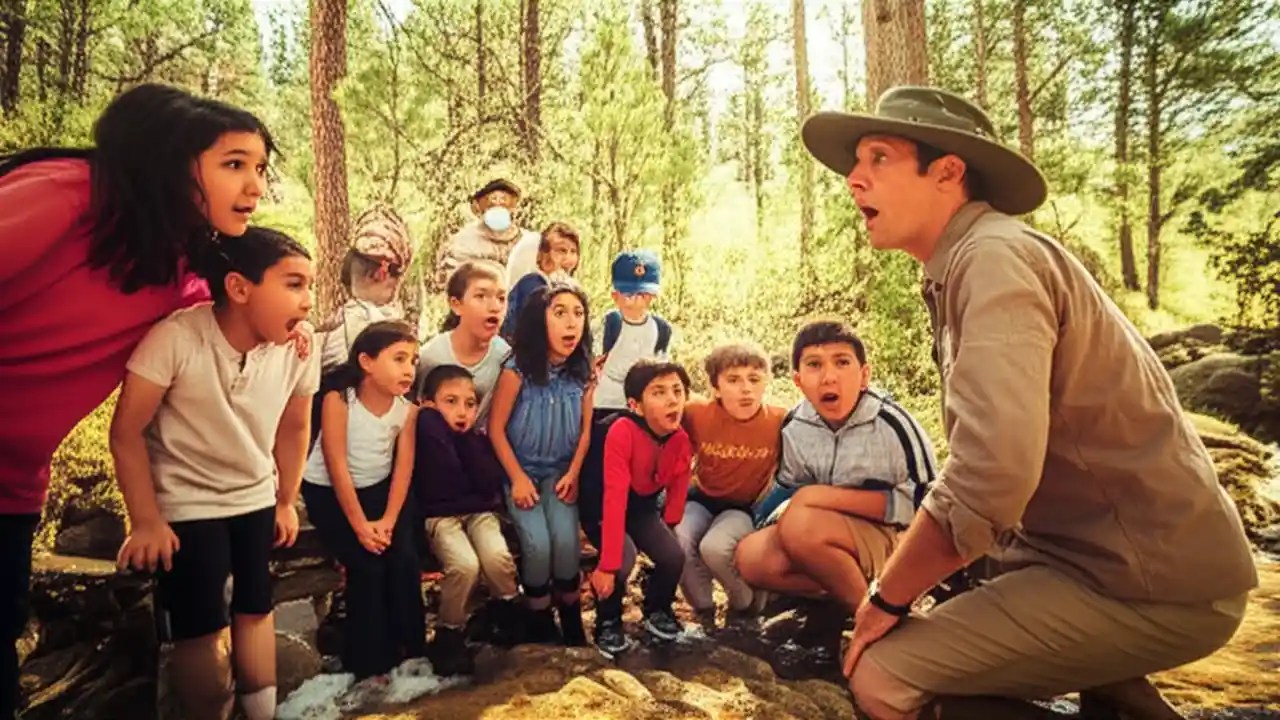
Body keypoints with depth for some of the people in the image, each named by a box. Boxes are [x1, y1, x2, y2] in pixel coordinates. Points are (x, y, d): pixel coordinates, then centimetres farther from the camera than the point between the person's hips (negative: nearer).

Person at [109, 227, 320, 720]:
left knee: (256, 609, 14)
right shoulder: (176, 337, -27)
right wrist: (146, 521, -14)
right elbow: (127, 431, -18)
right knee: (202, 629, 0)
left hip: (256, 500, 4)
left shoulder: (299, 350, -13)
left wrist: (287, 502, 11)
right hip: (186, 506, -4)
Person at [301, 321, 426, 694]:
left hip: (379, 488, 4)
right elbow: (337, 466, -22)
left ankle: (410, 650, 11)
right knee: (366, 567, -13)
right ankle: (369, 664, 5)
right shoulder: (338, 399, -23)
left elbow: (404, 466, -9)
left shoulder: (407, 409, -10)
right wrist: (360, 526, -20)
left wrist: (388, 520, -17)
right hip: (328, 492, -4)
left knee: (405, 561, -10)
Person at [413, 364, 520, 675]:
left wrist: (467, 438, -12)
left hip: (480, 511, 4)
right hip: (440, 515, -3)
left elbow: (491, 483, -9)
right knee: (465, 565, -28)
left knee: (496, 556, -24)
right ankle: (449, 634, -4)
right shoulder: (425, 435, -9)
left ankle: (509, 609, 6)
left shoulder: (479, 440, 5)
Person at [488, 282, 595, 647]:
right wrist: (517, 478, -12)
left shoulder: (583, 372, -6)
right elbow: (496, 428, -10)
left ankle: (571, 618, 7)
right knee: (537, 544, -18)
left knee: (565, 541, -17)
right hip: (522, 471, -2)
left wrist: (573, 474, -7)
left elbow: (585, 429, 3)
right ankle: (540, 620, 8)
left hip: (560, 472, 2)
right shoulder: (517, 369, -17)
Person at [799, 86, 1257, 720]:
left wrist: (887, 598, -15)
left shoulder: (994, 257, -20)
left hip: (1147, 580, -9)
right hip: (1111, 555, 9)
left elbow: (990, 474, -31)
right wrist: (903, 585, 8)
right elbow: (996, 452, 14)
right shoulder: (967, 263, 10)